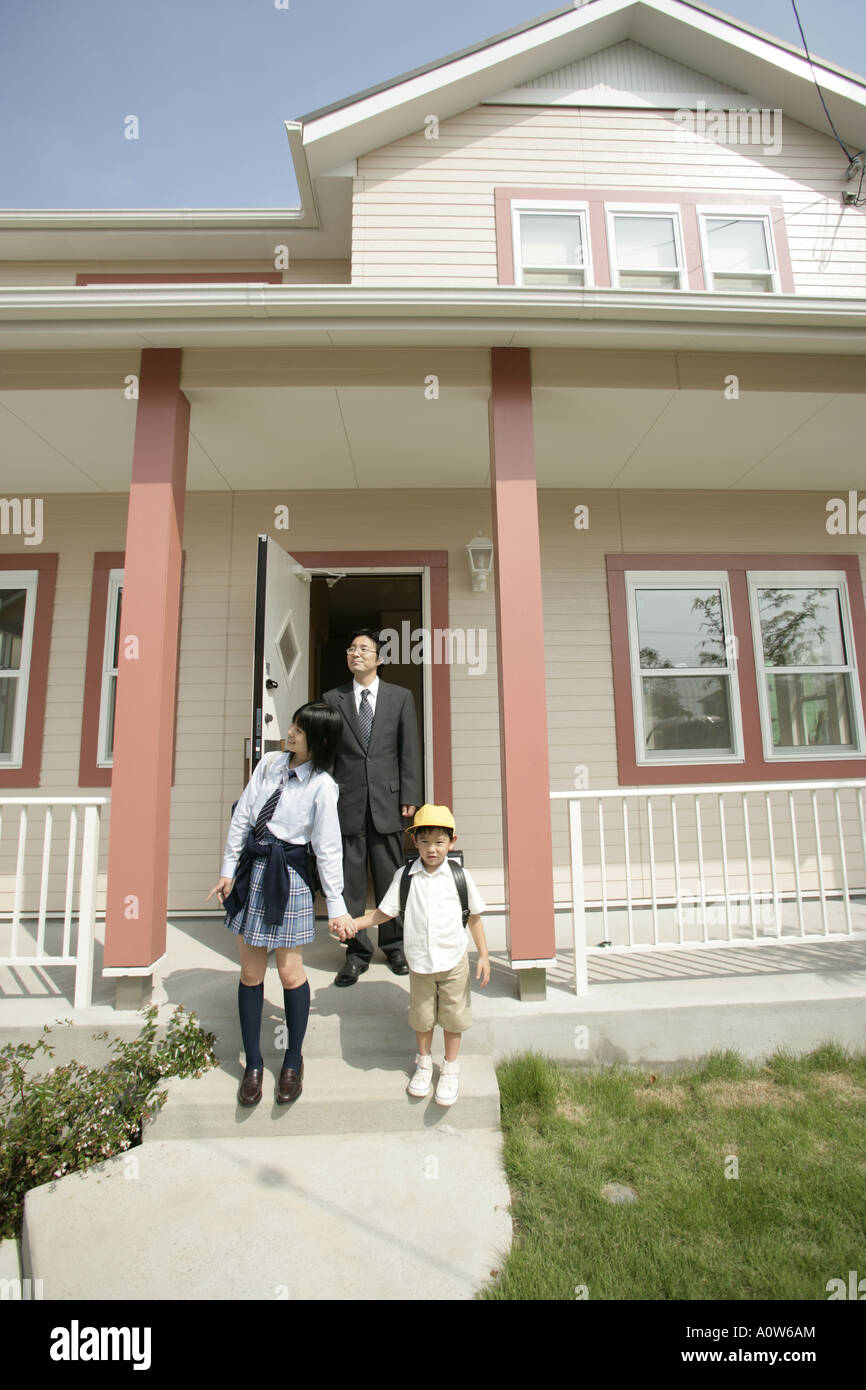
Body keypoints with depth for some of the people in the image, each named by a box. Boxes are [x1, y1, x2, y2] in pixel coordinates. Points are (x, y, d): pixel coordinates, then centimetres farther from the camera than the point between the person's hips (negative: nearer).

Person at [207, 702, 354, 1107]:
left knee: (290, 973, 6)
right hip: (252, 868, 5)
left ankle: (293, 1060, 30)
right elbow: (242, 817, 5)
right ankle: (253, 1064, 30)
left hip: (289, 876, -4)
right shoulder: (269, 763, 0)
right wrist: (229, 870, 5)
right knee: (251, 972, 12)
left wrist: (337, 906, -10)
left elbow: (328, 849, -11)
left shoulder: (322, 786, -13)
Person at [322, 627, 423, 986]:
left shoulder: (401, 697, 6)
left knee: (390, 878, 9)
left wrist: (409, 798, -3)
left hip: (387, 801, 0)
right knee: (350, 879, 6)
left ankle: (394, 946, 27)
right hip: (347, 802, 0)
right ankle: (357, 952, 21)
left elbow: (410, 751, 3)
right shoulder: (332, 699, 7)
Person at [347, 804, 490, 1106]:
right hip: (419, 962, 1)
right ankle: (424, 1062, 41)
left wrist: (483, 956, 1)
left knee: (453, 1016, 11)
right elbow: (384, 912, 1)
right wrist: (352, 923, -8)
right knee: (422, 1017, 16)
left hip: (454, 960, -1)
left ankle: (450, 1067, 34)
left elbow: (474, 917, 1)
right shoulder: (404, 877, -7)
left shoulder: (460, 876, -8)